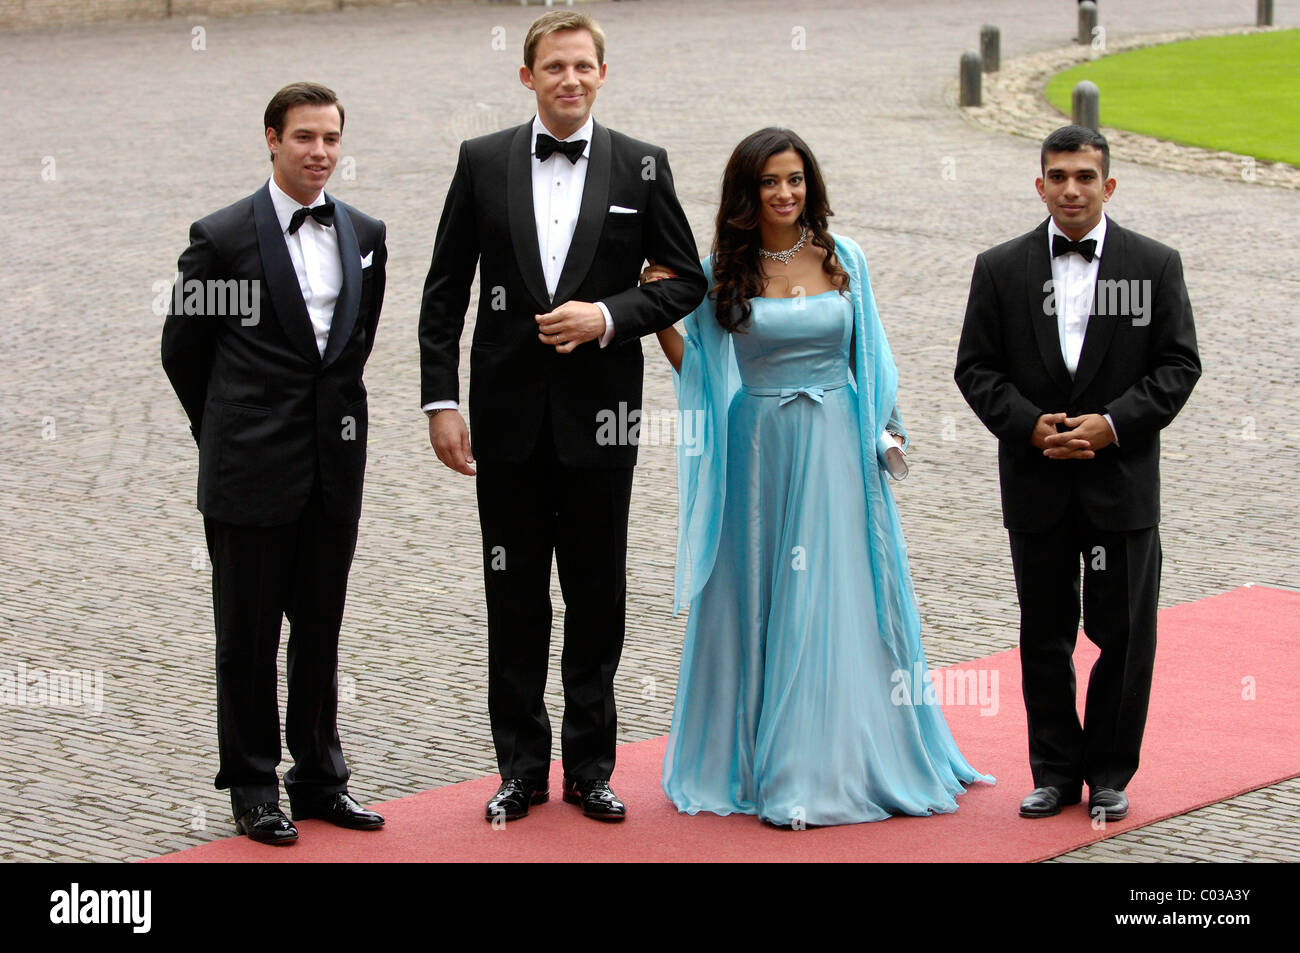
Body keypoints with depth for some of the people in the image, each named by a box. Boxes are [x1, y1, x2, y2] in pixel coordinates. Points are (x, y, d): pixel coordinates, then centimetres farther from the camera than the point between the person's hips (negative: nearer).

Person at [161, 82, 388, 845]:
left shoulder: (366, 236, 8)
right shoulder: (223, 237, -6)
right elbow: (183, 350, 2)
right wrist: (230, 432, 9)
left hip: (334, 468, 4)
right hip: (252, 472, -4)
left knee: (321, 631, 11)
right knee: (248, 636, 3)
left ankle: (320, 779, 21)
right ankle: (253, 788, 13)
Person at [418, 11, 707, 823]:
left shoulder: (642, 167, 1)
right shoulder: (482, 161, 2)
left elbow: (687, 280, 4)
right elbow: (445, 291, 3)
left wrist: (609, 316, -12)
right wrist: (441, 399, -4)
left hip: (600, 413, 0)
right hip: (509, 412, 0)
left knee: (598, 594, 7)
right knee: (514, 594, 7)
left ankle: (590, 765, 17)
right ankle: (522, 766, 16)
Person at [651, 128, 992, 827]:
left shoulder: (843, 259, 3)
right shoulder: (724, 271, 0)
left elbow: (867, 351, 10)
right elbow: (696, 365, 2)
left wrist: (887, 427, 3)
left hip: (835, 449, 0)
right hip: (758, 449, 0)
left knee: (833, 600, 0)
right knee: (756, 602, 6)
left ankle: (830, 763, 5)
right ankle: (753, 758, 17)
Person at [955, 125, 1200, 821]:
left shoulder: (1155, 265, 1)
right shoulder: (1000, 269, 3)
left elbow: (1178, 365, -1)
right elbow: (976, 368, 3)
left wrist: (1112, 424, -13)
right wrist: (1029, 425, -12)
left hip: (1123, 483, -1)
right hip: (1037, 486, 1)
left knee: (1124, 634, 3)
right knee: (1044, 635, 9)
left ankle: (1109, 773, 16)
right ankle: (1056, 771, 19)